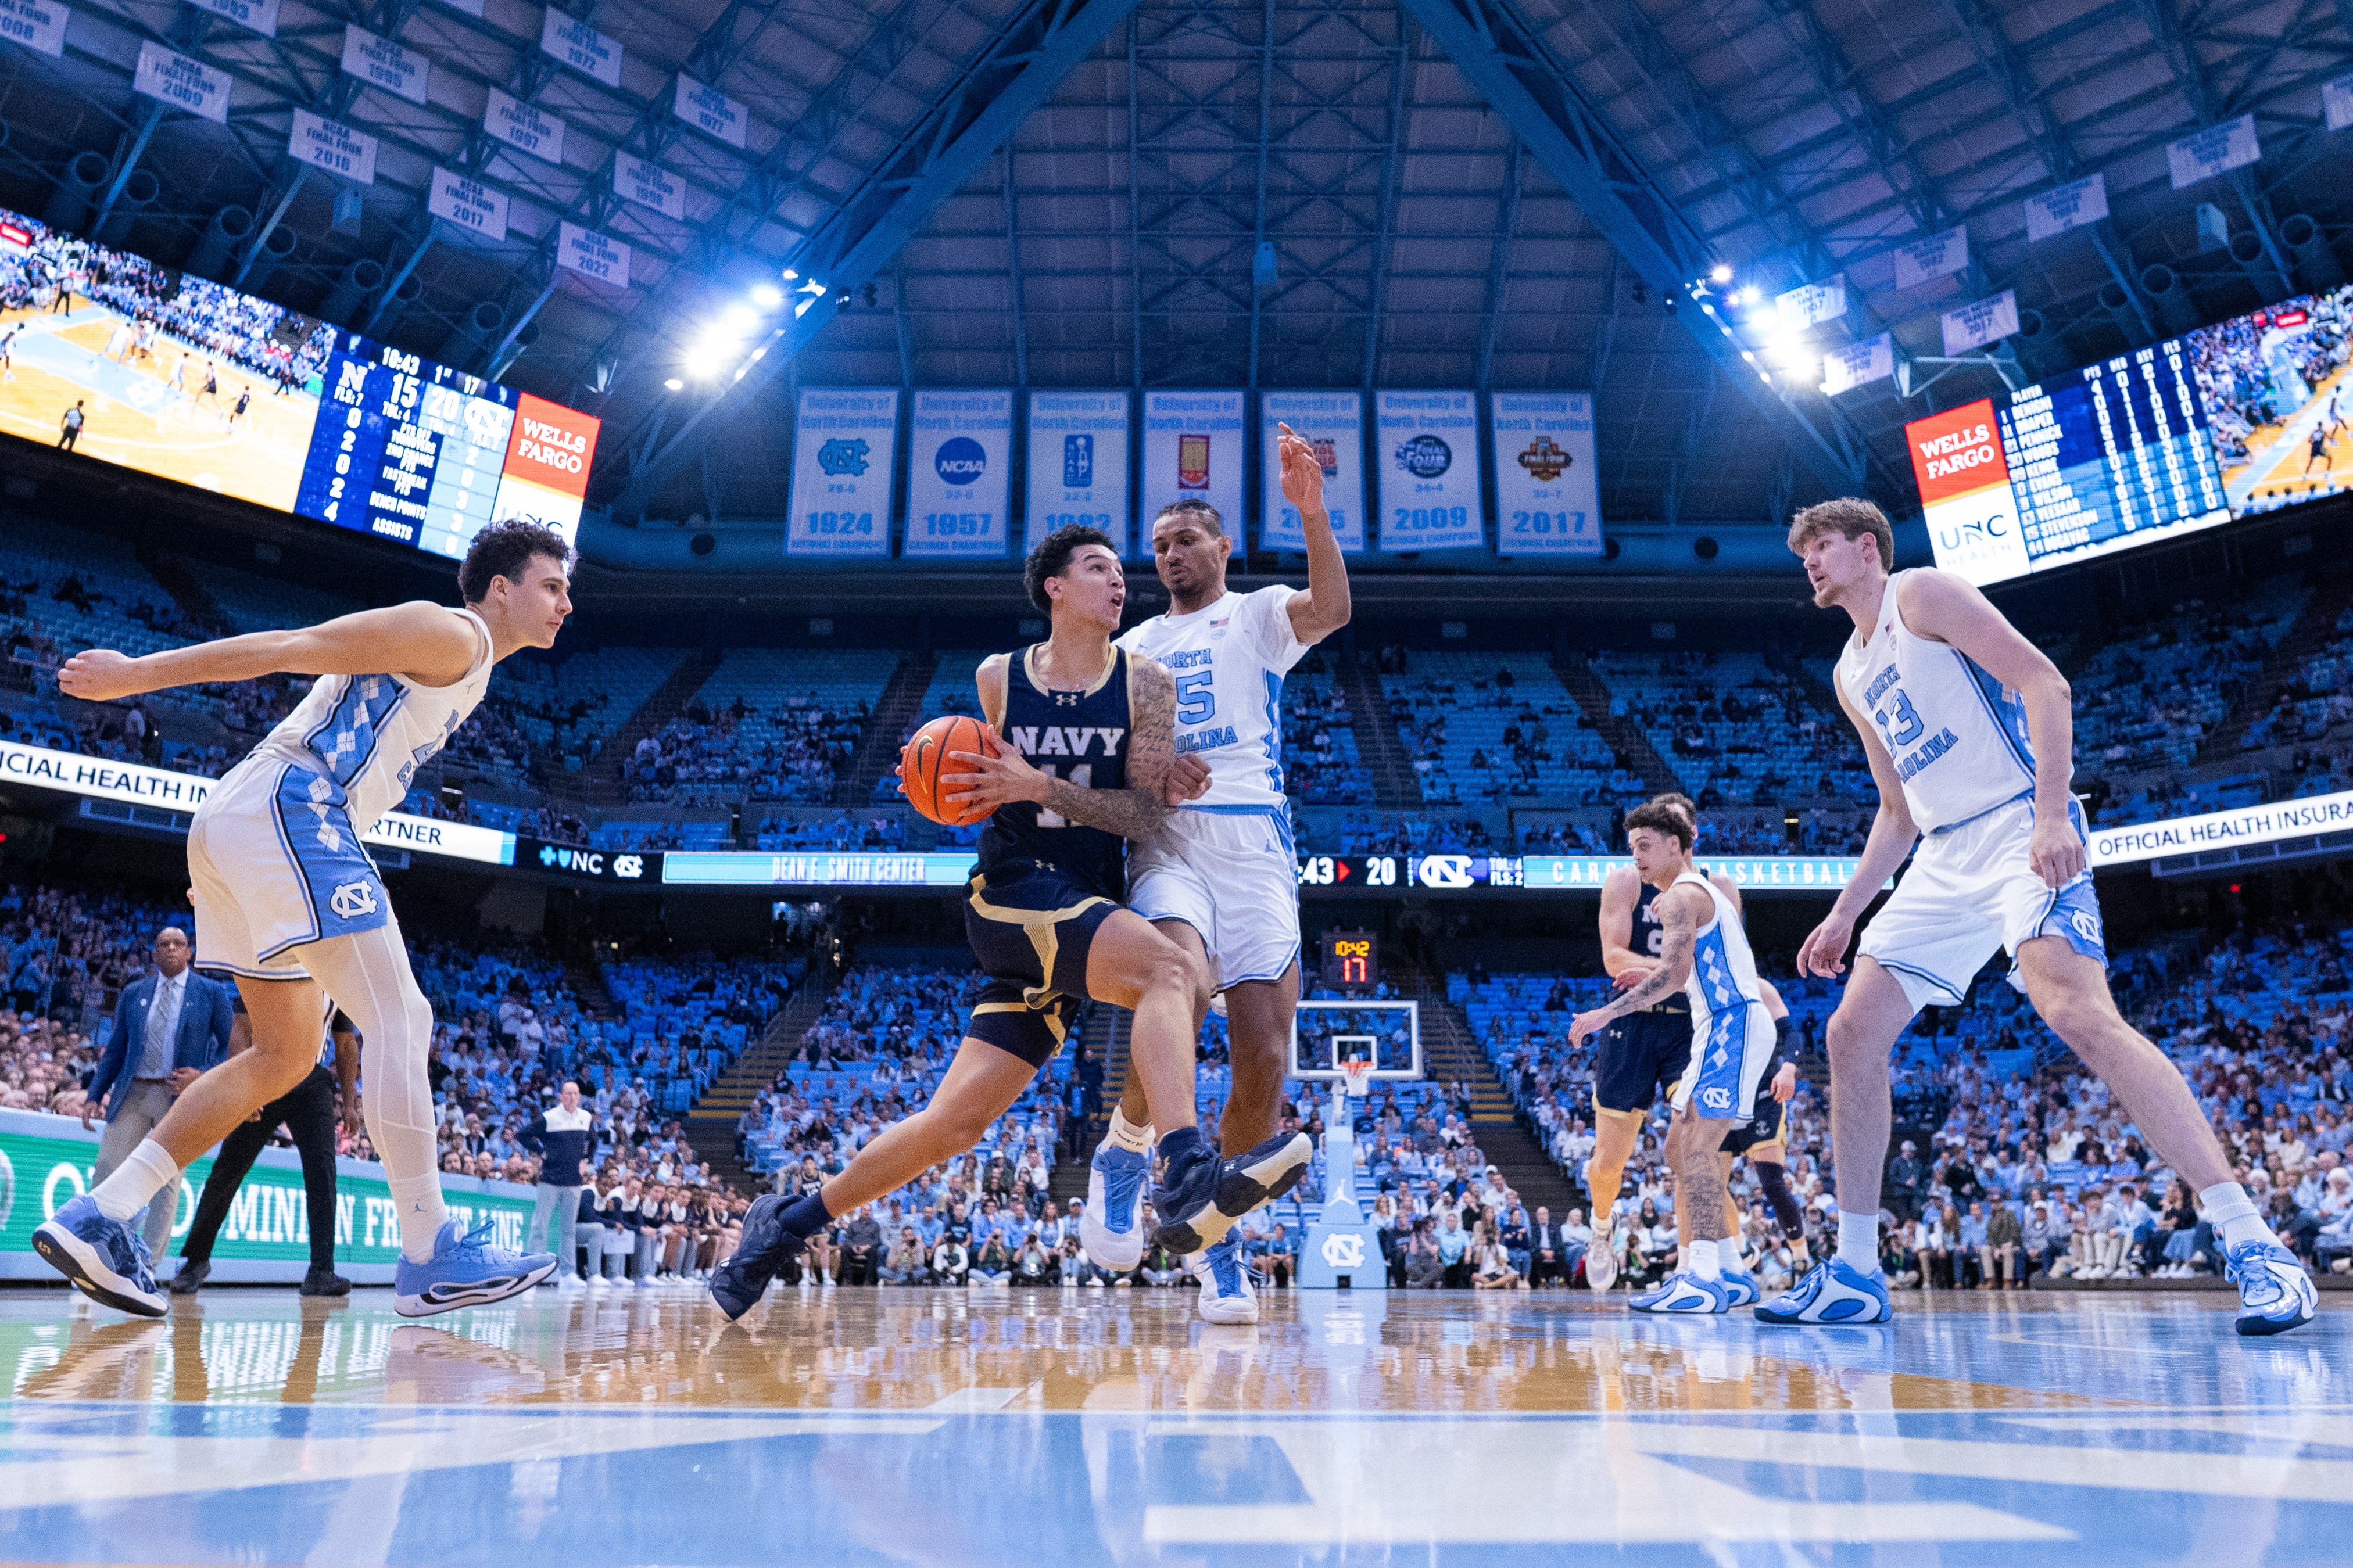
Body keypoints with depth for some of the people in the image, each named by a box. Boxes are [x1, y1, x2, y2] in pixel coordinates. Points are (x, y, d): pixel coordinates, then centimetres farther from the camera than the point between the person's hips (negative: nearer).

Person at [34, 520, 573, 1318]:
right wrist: (137, 675, -11)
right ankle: (430, 1258, -12)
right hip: (285, 811, -10)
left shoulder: (461, 665, 25)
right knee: (399, 1020, -13)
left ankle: (94, 1218, 12)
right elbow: (290, 647, -10)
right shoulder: (451, 634, -5)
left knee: (288, 1054, 13)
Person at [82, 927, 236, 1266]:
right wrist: (94, 1095, 7)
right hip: (133, 1092, 3)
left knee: (166, 1181, -1)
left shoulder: (212, 992, 2)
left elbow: (231, 1047, 2)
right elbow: (116, 1049, 14)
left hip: (180, 1095, -3)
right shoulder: (133, 993, 12)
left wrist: (202, 1076, -14)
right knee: (107, 1172, -2)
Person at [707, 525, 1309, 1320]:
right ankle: (1186, 1175, -43)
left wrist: (1041, 787, -18)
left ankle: (789, 1223, 17)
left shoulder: (1145, 682, 3)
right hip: (1012, 894, -3)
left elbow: (1146, 815, -6)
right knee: (1172, 969, -31)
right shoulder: (999, 678, 5)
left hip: (1090, 909, 3)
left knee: (958, 1118, 1)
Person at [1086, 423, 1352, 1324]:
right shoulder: (1133, 648, 24)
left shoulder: (1259, 614, 14)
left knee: (1264, 1057, -5)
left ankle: (1216, 1237, 13)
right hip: (1166, 838, 1)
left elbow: (1332, 610, -9)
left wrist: (1310, 510, -22)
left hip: (1254, 839, -1)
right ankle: (1126, 1149, -7)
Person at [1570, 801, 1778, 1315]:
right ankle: (1697, 1262, 16)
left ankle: (1703, 1278, -26)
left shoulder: (1681, 895, -9)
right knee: (1681, 1147, 13)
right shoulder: (1701, 891, 23)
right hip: (1725, 1027, 11)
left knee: (1697, 1147, -19)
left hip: (1734, 1024, -11)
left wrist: (1605, 1014, -22)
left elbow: (1674, 973, -22)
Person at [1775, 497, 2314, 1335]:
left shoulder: (1921, 592, 0)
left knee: (2076, 1009, -29)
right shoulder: (1851, 674, 23)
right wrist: (1845, 914, 22)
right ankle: (1854, 1275, 5)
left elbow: (2044, 682, -12)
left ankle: (2253, 1245, -24)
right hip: (1944, 858, 8)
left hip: (2019, 827, -8)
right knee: (1853, 1032, -1)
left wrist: (2051, 814, -25)